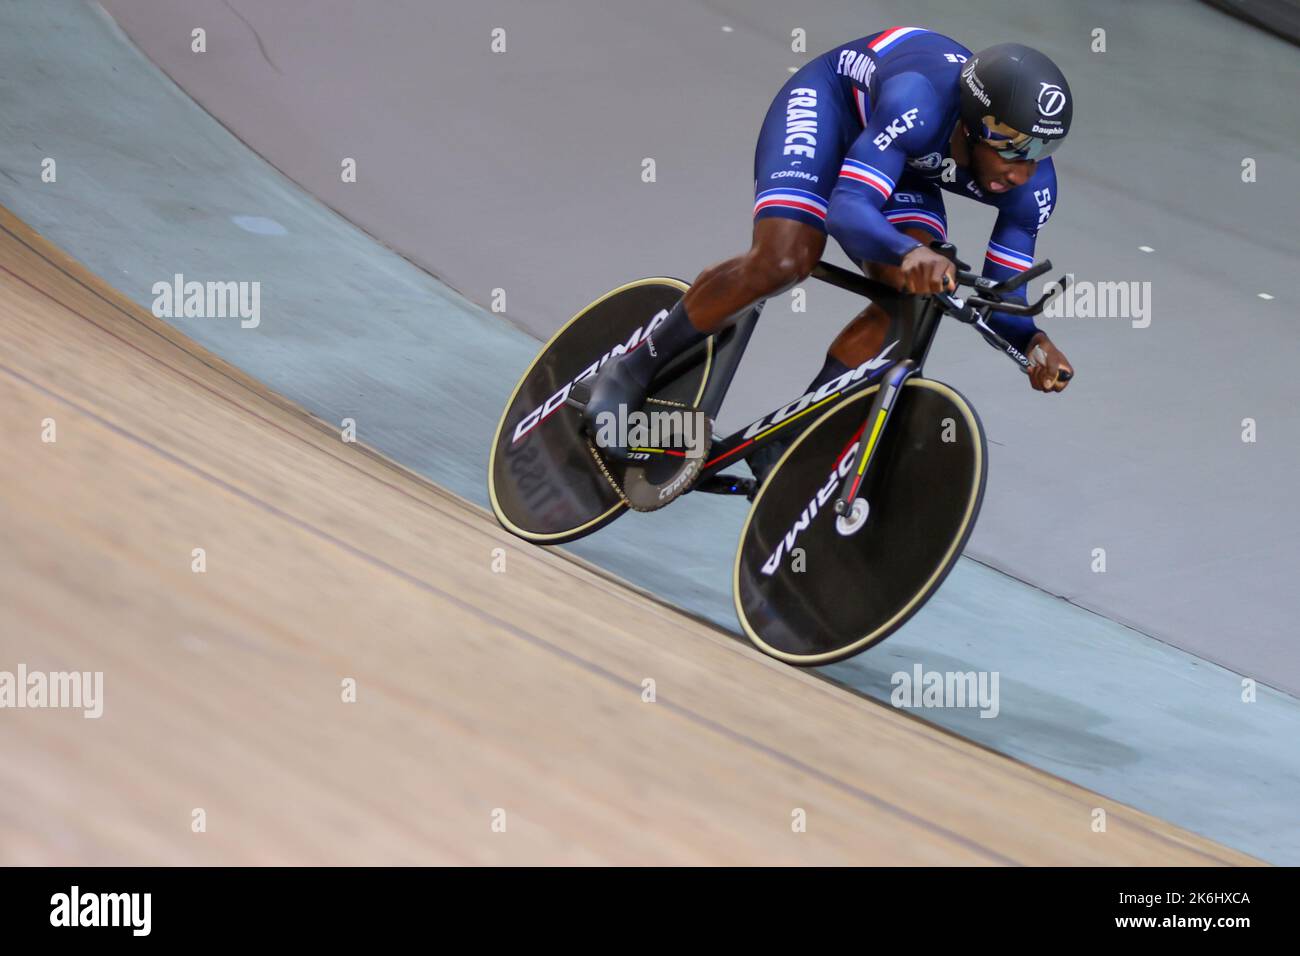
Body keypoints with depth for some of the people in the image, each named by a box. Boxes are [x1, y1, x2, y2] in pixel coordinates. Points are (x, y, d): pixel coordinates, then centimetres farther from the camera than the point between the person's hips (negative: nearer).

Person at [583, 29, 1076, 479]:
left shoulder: (1031, 186, -25)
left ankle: (783, 441, -8)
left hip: (907, 169, 5)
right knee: (783, 261, -30)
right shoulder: (918, 104, -42)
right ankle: (634, 370, -9)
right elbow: (846, 209, -49)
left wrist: (1032, 341, -37)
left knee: (913, 297, -20)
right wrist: (908, 253, -68)